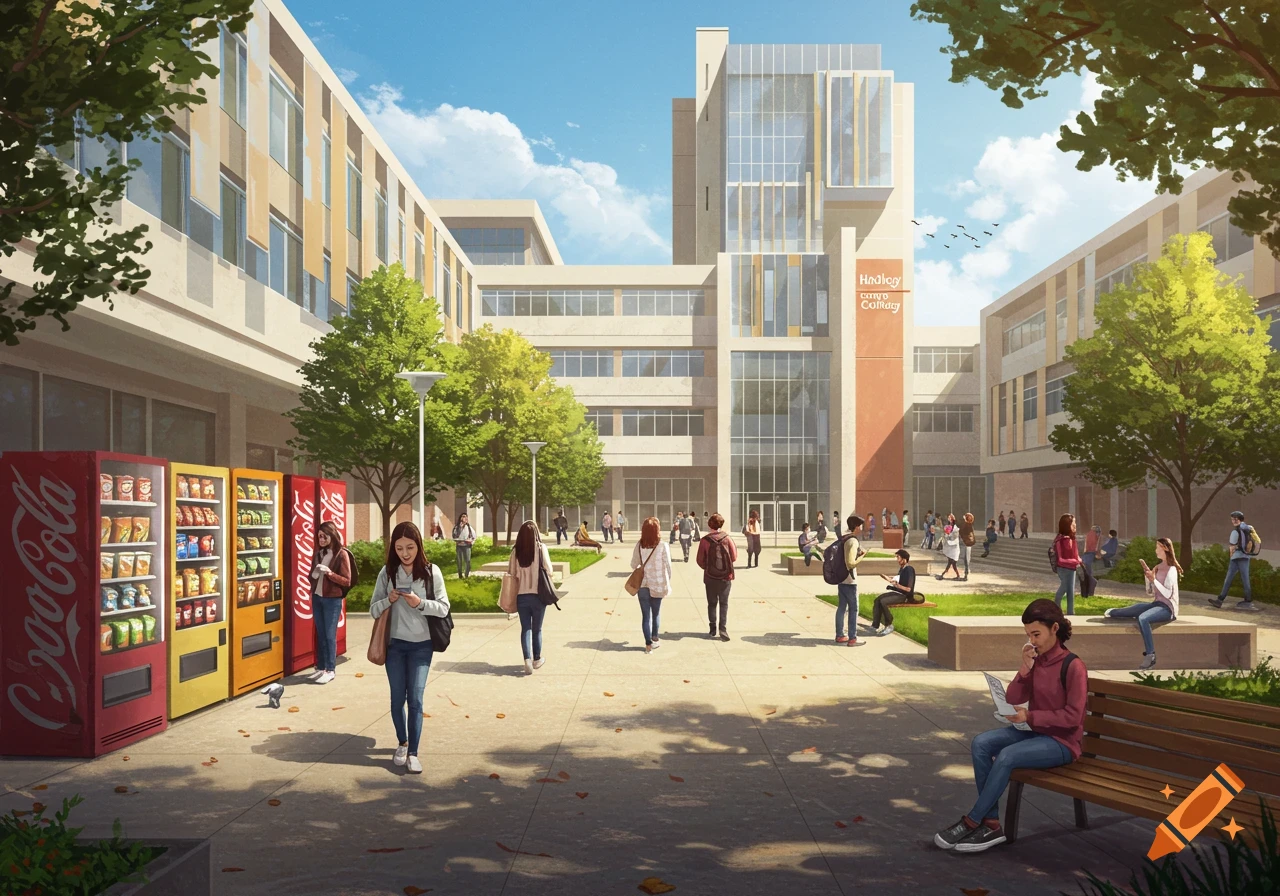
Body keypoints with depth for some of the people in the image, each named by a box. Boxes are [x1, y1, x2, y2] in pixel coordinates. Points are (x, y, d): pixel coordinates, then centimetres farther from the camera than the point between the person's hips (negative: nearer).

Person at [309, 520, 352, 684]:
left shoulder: (342, 555, -10)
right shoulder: (318, 554, 8)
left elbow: (347, 581, -12)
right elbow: (312, 576, 19)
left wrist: (330, 573, -23)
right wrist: (314, 574, -4)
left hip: (333, 600, -6)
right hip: (317, 598, 6)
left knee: (330, 635, -2)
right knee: (320, 634, 11)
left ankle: (330, 670, 5)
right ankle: (320, 667, 18)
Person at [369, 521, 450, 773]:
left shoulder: (431, 572, -7)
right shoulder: (387, 572, -3)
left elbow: (444, 608, -7)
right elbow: (373, 609, 1)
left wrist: (421, 603, -23)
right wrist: (388, 600, -19)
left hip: (421, 645, -2)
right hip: (394, 644, 2)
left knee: (415, 699, -4)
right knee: (397, 698, 10)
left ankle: (413, 753, 4)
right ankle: (402, 743, 30)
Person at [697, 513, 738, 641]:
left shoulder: (705, 540, -9)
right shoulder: (727, 538, -7)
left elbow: (700, 560, -6)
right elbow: (734, 557, -5)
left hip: (710, 577, 0)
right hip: (726, 576, 0)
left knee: (712, 603, 13)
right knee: (724, 603, 7)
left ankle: (712, 629, 14)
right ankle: (723, 629, -4)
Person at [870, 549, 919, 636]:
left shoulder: (909, 570, -17)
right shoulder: (902, 569, 10)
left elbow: (908, 589, -23)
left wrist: (896, 585, -30)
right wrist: (888, 579, 20)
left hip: (905, 596, -9)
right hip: (897, 592, 9)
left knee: (883, 601, -27)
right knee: (877, 600, -8)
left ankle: (889, 626, -13)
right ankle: (875, 626, -12)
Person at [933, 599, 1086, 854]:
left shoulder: (1073, 666, -15)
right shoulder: (1035, 659, 5)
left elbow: (1072, 717, -18)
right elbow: (1012, 699, 2)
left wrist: (1030, 716, -22)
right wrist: (1025, 668, -13)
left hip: (1061, 741, -7)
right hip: (1033, 731, 7)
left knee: (1007, 756, -30)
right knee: (980, 743, -17)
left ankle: (971, 823, -18)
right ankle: (991, 824, -15)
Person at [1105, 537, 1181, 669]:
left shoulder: (1171, 569, -8)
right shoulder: (1158, 568, 15)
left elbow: (1167, 594, -18)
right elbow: (1150, 591, 16)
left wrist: (1154, 580, -24)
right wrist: (1147, 576, 3)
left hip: (1167, 607, -8)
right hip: (1157, 603, 8)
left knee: (1142, 618, -33)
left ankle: (1150, 655, -33)